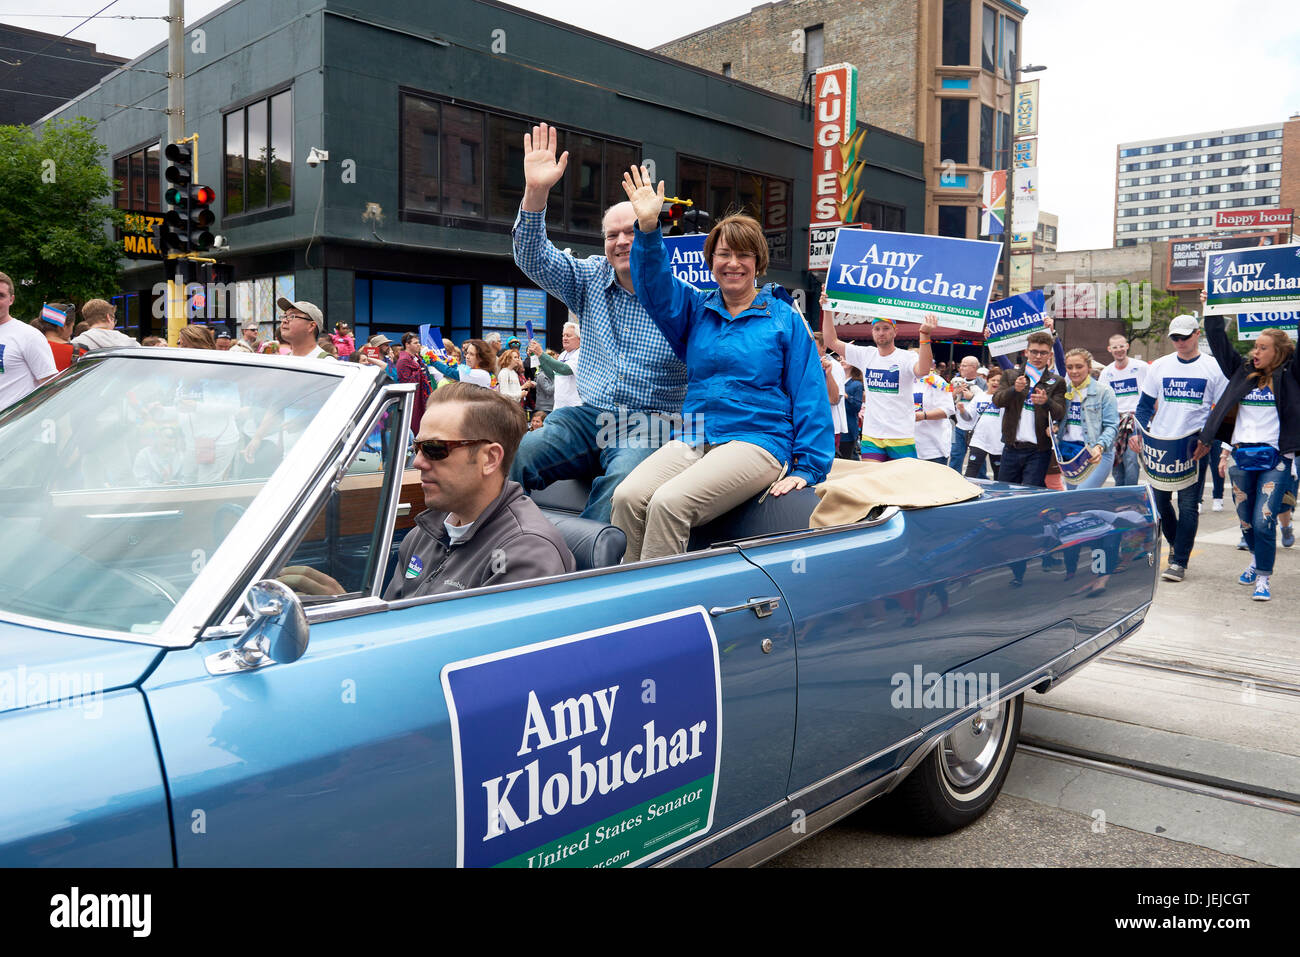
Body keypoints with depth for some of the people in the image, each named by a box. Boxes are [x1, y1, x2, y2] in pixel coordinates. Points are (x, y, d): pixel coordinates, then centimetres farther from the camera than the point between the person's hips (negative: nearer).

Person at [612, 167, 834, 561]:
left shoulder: (785, 321, 8)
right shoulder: (695, 310, 19)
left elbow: (810, 397, 5)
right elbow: (655, 285, 3)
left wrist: (806, 470, -4)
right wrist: (648, 228, -14)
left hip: (757, 442, -4)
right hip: (691, 440, 4)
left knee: (670, 502, -30)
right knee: (627, 497, -25)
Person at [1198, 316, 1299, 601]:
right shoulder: (1242, 372, 10)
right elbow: (1218, 342, 10)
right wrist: (1212, 310, 8)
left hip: (1275, 458, -4)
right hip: (1240, 456, 4)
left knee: (1263, 521, -10)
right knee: (1245, 519, 13)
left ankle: (1263, 579, 2)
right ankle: (1256, 558, 40)